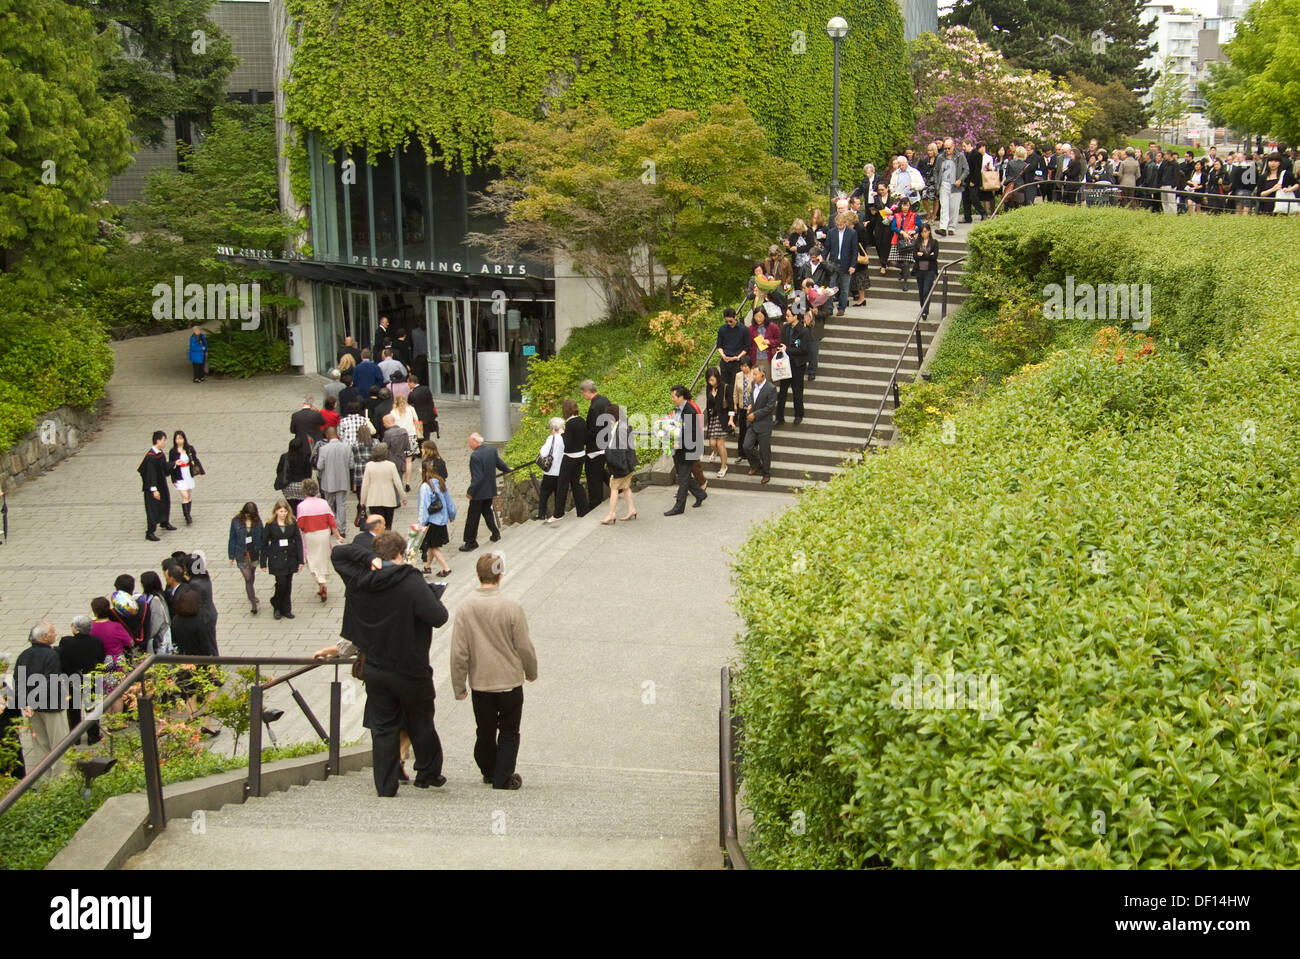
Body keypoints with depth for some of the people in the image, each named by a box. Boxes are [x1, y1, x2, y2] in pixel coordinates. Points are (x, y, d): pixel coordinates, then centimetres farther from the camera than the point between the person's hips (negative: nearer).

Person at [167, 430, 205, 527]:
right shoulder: (173, 452, -7)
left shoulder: (190, 449, -1)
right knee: (184, 496, -12)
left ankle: (188, 514, 28)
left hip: (189, 475, 3)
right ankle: (187, 518, -10)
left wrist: (201, 472, 6)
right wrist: (173, 480, -5)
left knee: (190, 496, 12)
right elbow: (170, 466, -3)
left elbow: (196, 460, 7)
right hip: (180, 478, -3)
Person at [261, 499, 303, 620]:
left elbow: (298, 541, 3)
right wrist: (263, 562, -1)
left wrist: (300, 560, -1)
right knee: (281, 583, -9)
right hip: (276, 559, -2)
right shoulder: (270, 525, -4)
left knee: (288, 585, 7)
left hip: (290, 559, 3)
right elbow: (264, 544, 0)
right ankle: (276, 607, 14)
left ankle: (286, 610, 20)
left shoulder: (292, 523, 1)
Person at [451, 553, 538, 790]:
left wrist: (459, 687, 2)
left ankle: (489, 772, 36)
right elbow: (524, 646, -9)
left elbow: (459, 652, -8)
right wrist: (531, 672, 10)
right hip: (510, 682, -2)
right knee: (508, 732, 14)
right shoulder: (512, 607, -17)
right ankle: (503, 777, 14)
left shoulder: (464, 609, -12)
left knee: (485, 732, 20)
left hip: (480, 684, 2)